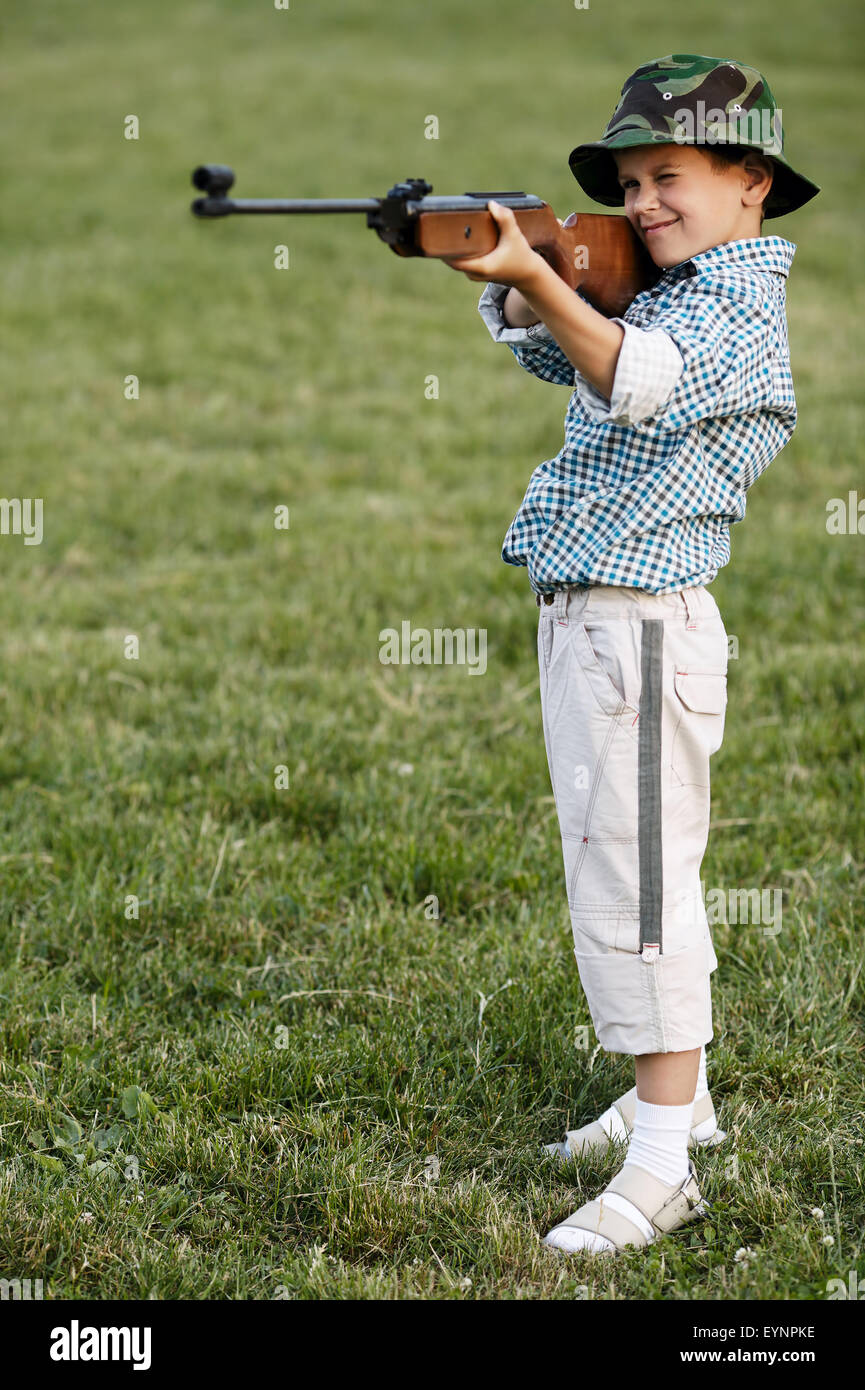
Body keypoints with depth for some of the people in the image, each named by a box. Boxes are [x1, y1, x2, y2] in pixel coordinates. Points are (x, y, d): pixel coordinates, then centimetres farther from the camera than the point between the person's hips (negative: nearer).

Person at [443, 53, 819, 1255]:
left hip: (641, 628, -10)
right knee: (620, 872, 19)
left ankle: (662, 1169, -7)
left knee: (635, 880, -10)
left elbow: (637, 380, -32)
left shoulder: (742, 305, -15)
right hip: (581, 618, 10)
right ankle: (679, 1096, 33)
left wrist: (538, 275, -46)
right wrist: (507, 269, -8)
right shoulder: (656, 293, 14)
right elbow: (541, 344, 14)